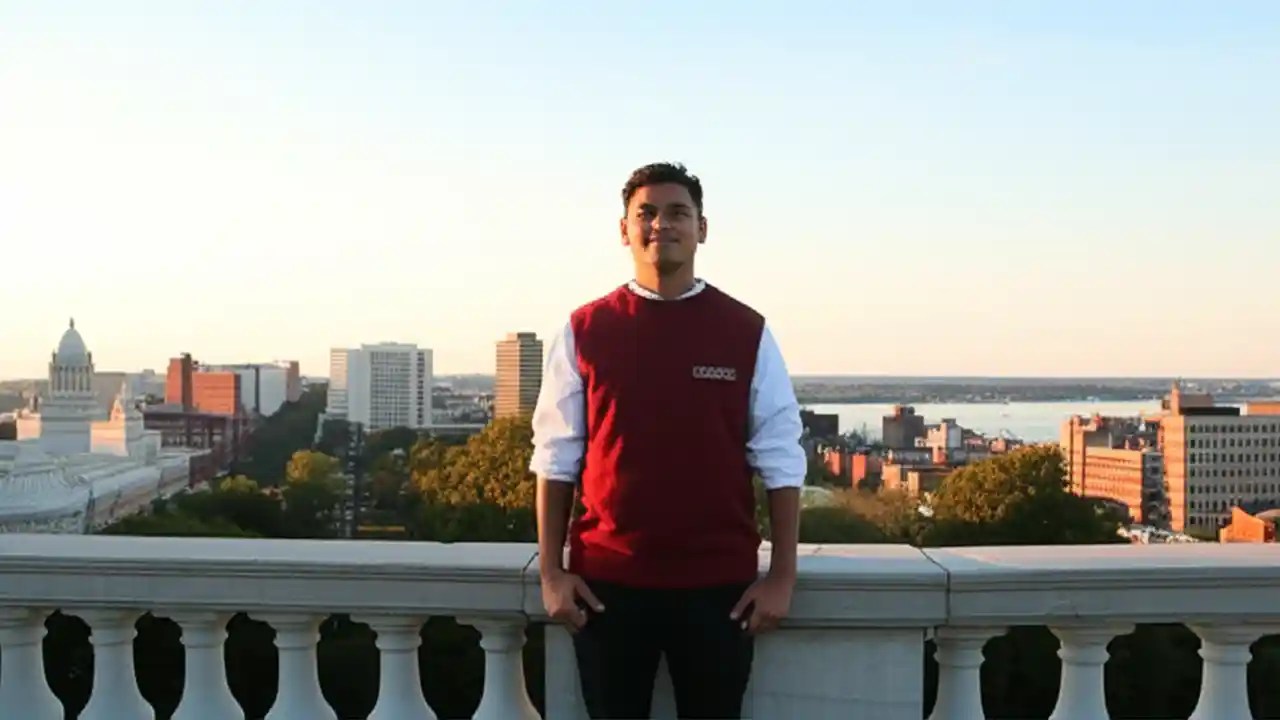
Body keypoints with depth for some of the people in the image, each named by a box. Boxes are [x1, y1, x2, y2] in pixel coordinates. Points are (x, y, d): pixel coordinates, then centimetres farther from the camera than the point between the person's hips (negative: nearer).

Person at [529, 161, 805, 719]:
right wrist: (551, 571, -1)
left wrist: (782, 576, -3)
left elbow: (780, 461, 1)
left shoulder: (747, 333, 0)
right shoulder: (584, 331, 1)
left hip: (720, 583, 0)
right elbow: (556, 458, 3)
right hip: (607, 581, 0)